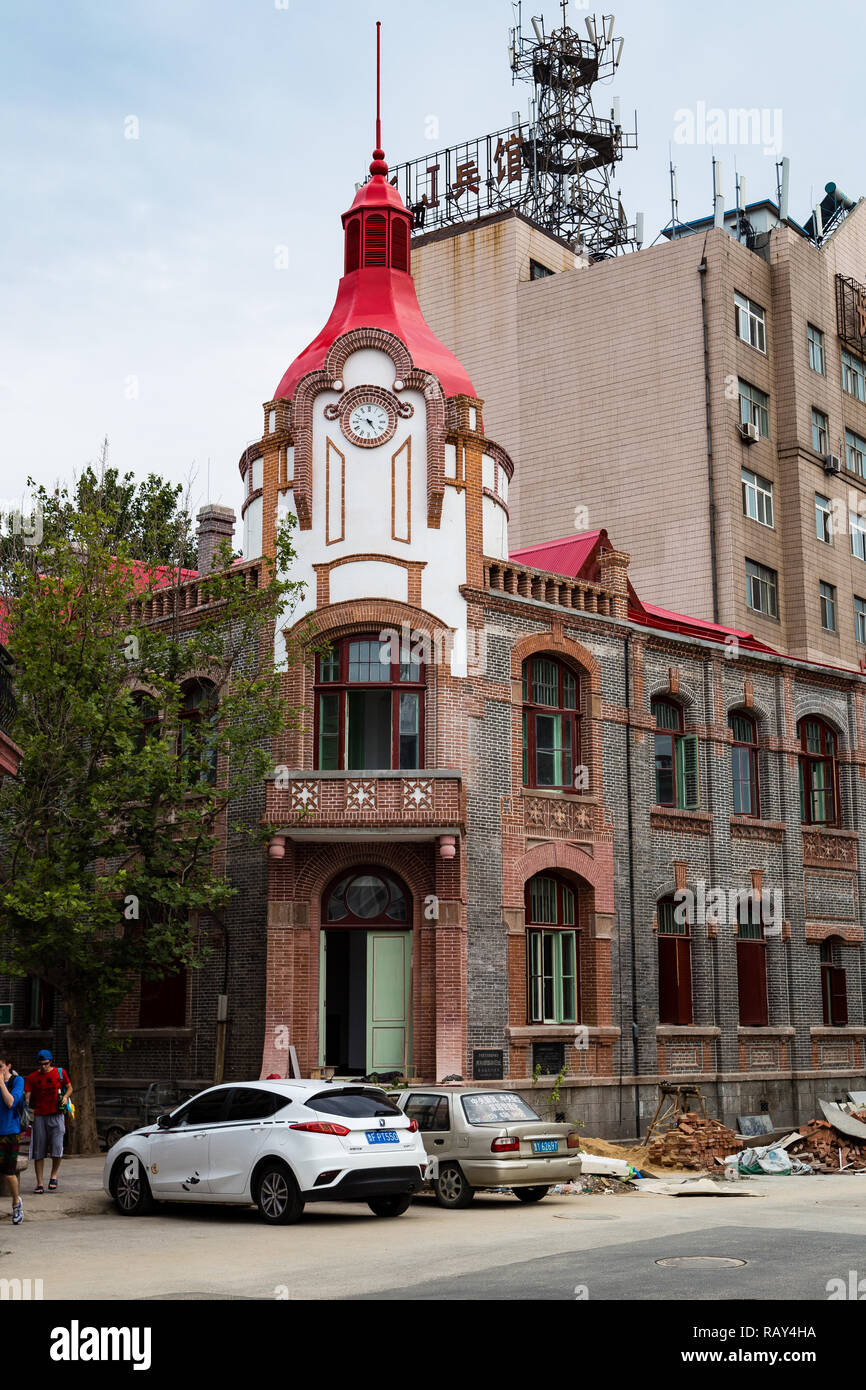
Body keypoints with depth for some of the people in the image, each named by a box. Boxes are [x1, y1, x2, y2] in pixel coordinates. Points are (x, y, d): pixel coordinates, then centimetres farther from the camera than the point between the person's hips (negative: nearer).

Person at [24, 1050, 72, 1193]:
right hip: (39, 1116, 1)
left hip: (56, 1115, -1)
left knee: (57, 1147, -11)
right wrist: (26, 1101, -26)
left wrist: (65, 1097, -4)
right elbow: (27, 1095, -4)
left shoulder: (60, 1072, 4)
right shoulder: (32, 1078, 4)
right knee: (38, 1151, 2)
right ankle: (39, 1183, 9)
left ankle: (54, 1176, 14)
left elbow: (69, 1088, 15)